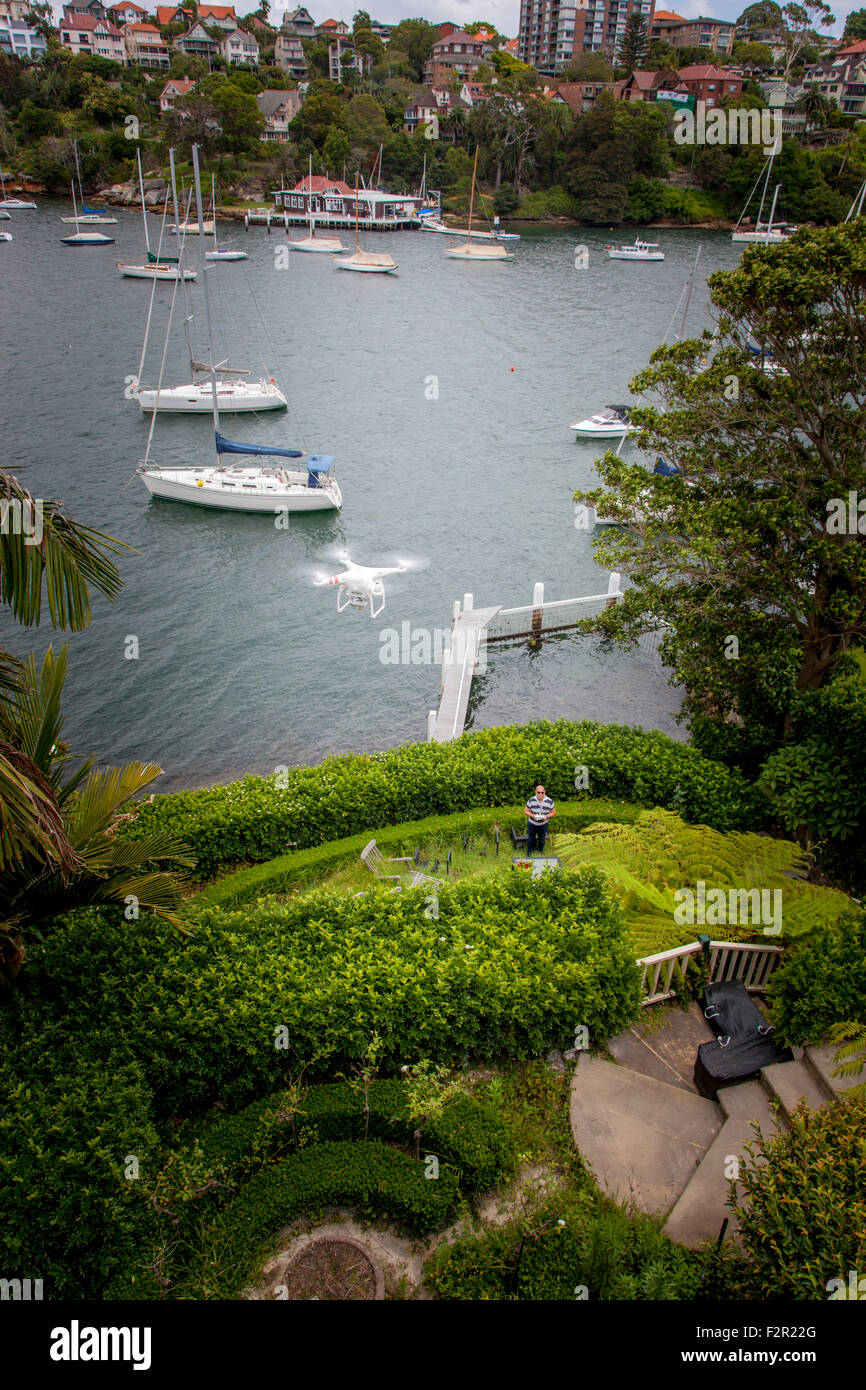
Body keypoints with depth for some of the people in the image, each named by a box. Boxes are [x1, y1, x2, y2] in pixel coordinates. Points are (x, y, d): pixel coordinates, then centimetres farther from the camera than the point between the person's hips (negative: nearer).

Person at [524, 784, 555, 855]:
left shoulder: (549, 801, -15)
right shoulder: (531, 800, -17)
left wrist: (547, 816, -23)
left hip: (543, 824, 1)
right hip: (532, 824, -1)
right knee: (531, 838, 19)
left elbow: (553, 812, -5)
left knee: (542, 838, 21)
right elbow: (525, 811, -10)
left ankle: (541, 850, 48)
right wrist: (533, 815, -28)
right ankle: (530, 851, 42)